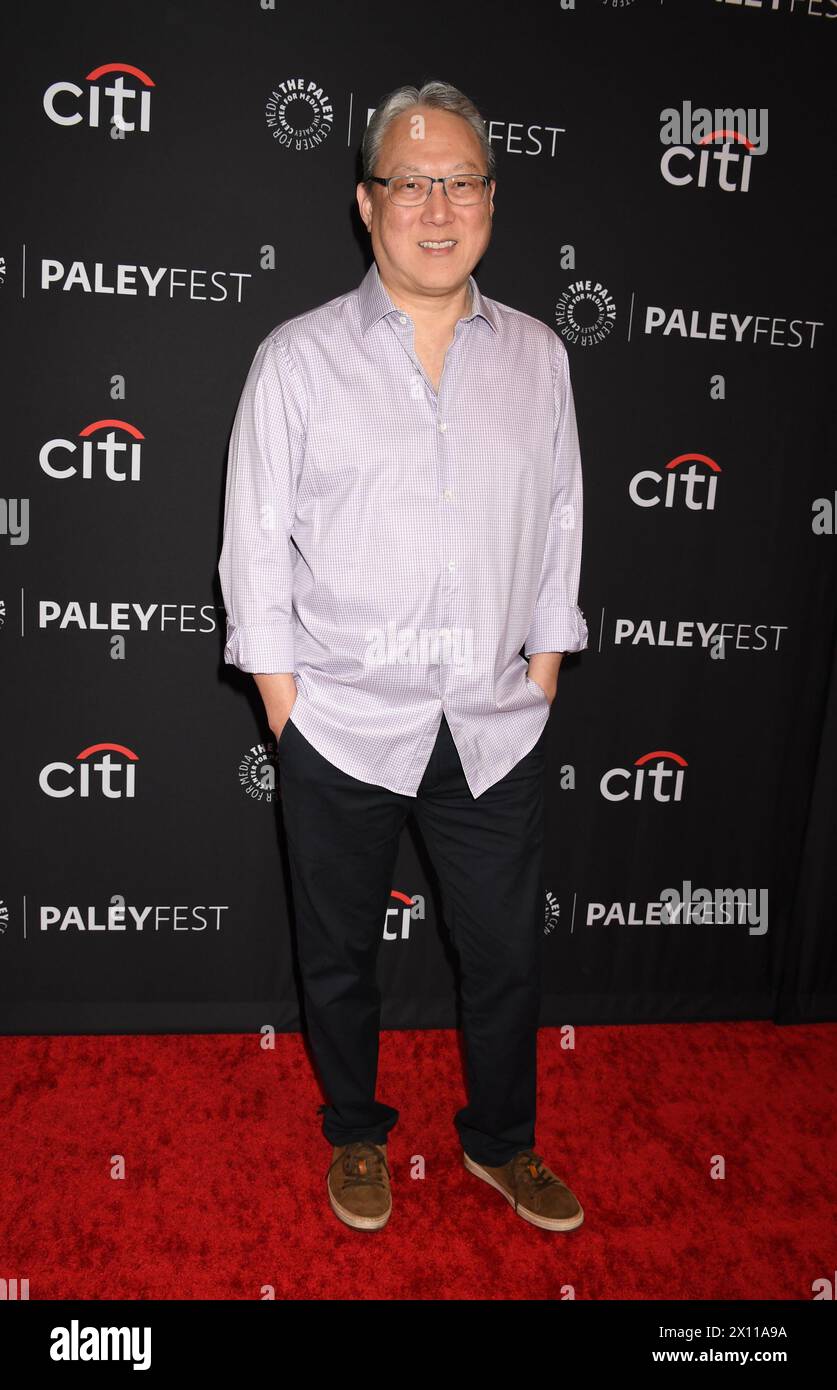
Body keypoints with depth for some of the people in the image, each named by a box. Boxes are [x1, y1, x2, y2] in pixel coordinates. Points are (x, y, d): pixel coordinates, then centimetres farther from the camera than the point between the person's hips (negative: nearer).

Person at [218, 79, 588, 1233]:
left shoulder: (537, 356, 5)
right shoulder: (297, 359, -3)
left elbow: (558, 529, 8)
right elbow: (257, 549, -3)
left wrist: (540, 688, 4)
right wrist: (287, 717, -6)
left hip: (497, 727, 2)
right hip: (344, 727, -1)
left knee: (508, 951, 14)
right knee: (339, 952, 16)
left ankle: (501, 1142, 41)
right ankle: (356, 1135, 43)